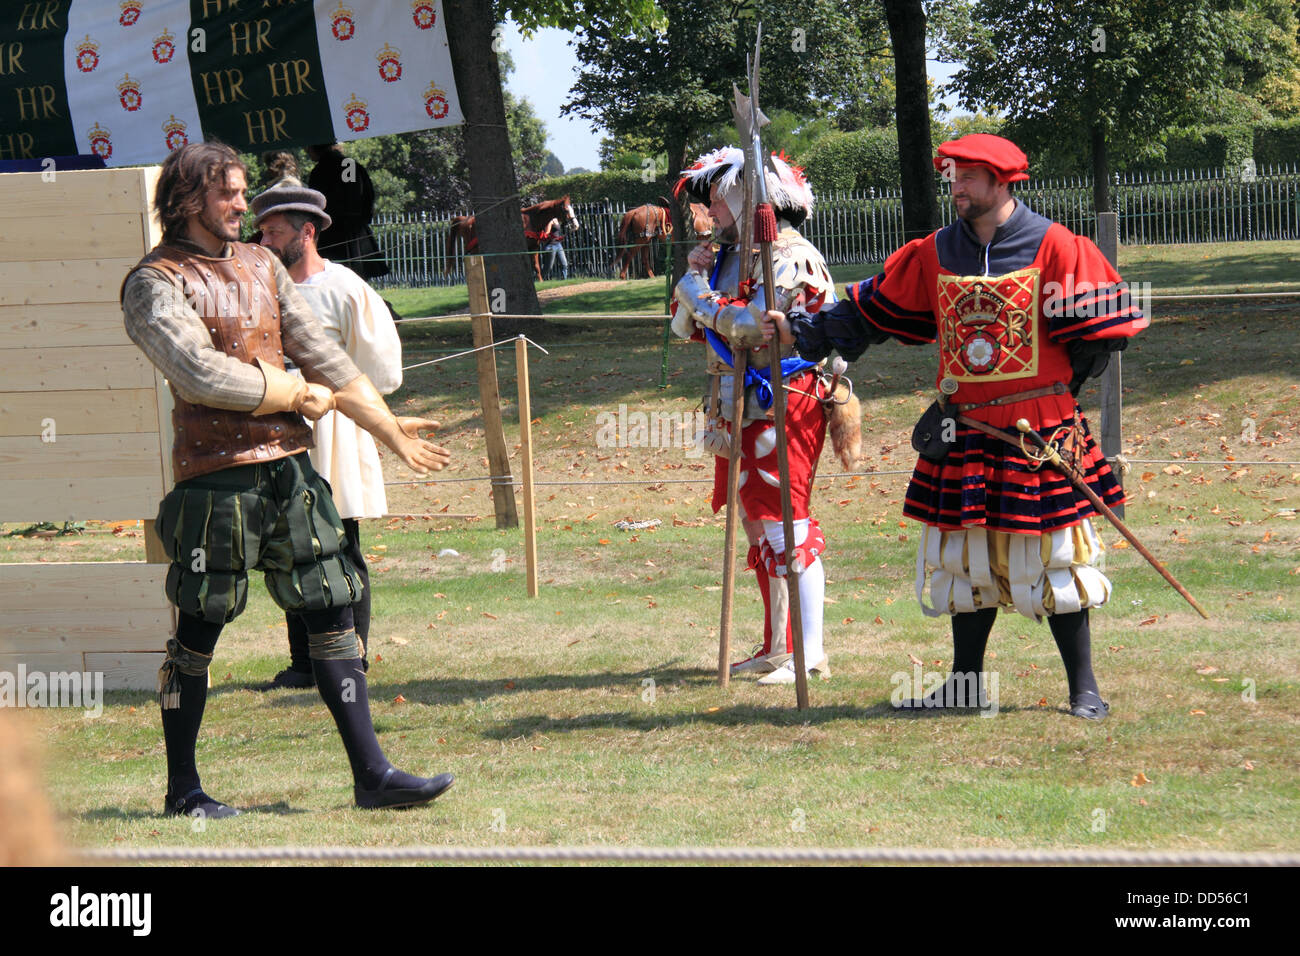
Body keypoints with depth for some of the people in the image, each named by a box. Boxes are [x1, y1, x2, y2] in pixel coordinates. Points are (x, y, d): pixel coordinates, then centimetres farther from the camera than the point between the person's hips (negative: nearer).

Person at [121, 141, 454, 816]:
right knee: (198, 633, 1)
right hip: (215, 475, -7)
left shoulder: (260, 266, 16)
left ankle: (371, 774, 5)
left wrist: (388, 429, 17)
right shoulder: (156, 283, -6)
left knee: (332, 613, 3)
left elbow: (322, 355, 19)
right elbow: (202, 374, -18)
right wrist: (303, 394, -8)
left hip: (289, 467, 7)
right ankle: (182, 788, 11)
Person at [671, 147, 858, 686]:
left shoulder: (789, 257, -12)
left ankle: (808, 654, -13)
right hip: (742, 412, 10)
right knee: (757, 529, 13)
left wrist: (701, 296, -12)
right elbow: (685, 327, 17)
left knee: (785, 525, -13)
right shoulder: (731, 256, 17)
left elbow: (755, 325, -24)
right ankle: (776, 648, 20)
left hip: (784, 407, -10)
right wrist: (694, 277, 0)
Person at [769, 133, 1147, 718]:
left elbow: (1098, 332, -4)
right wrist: (802, 331, 4)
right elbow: (873, 312, 12)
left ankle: (1084, 689, 7)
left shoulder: (1054, 247, -7)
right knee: (966, 559, 10)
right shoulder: (936, 254, 7)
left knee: (1053, 560, -1)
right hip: (965, 430, 5)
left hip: (1040, 428, -5)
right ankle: (966, 685, 22)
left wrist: (1048, 392, -3)